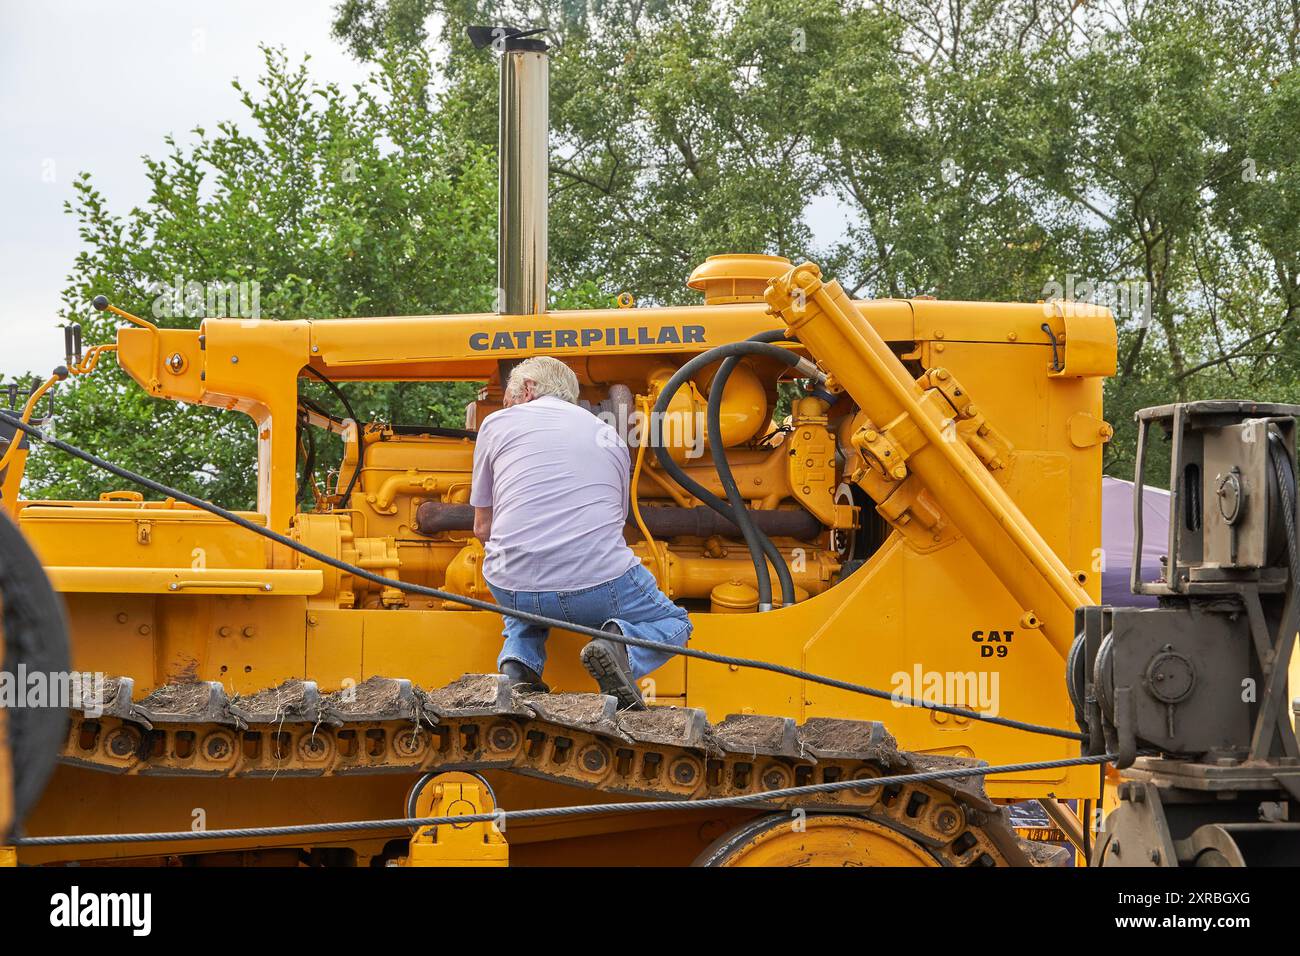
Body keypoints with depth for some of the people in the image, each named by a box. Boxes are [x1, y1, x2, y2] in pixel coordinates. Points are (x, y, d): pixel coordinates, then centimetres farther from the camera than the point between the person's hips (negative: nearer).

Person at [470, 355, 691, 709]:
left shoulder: (498, 423, 14)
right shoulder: (611, 437, 21)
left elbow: (483, 527, 18)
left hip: (513, 585, 1)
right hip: (598, 583, -1)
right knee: (674, 624, 25)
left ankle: (519, 663, 5)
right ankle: (620, 643, -10)